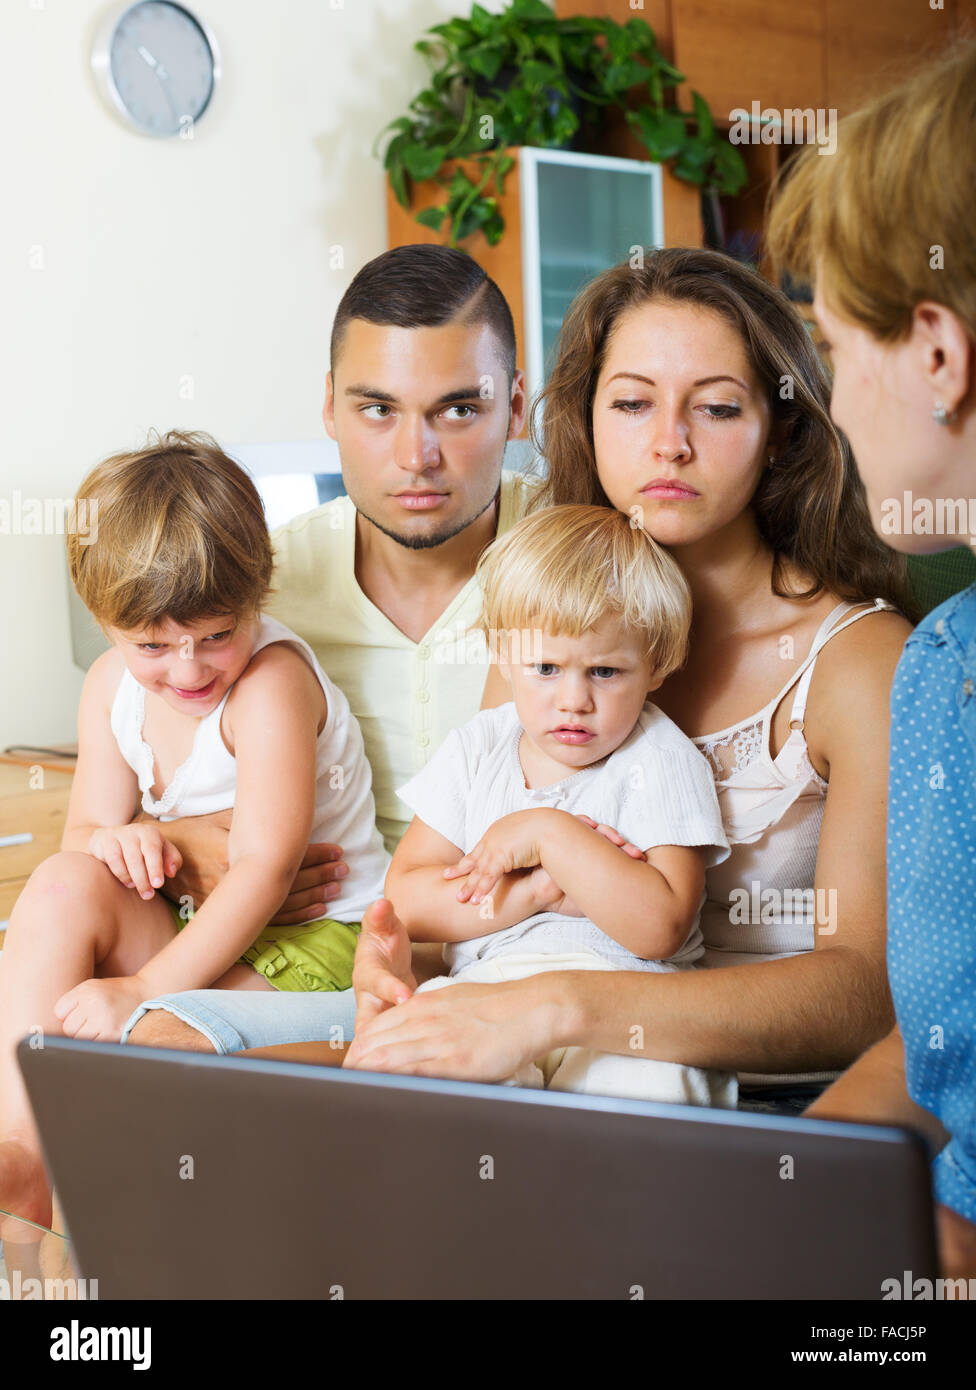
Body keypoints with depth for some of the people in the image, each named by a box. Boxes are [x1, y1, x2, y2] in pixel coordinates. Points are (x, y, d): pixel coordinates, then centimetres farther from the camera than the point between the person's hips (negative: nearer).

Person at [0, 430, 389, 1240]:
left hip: (315, 939, -6)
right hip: (193, 926, 6)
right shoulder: (112, 685, 1)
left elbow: (267, 866, -25)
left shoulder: (274, 680, -20)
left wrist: (148, 989, -29)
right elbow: (87, 831, 3)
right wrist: (115, 840, -23)